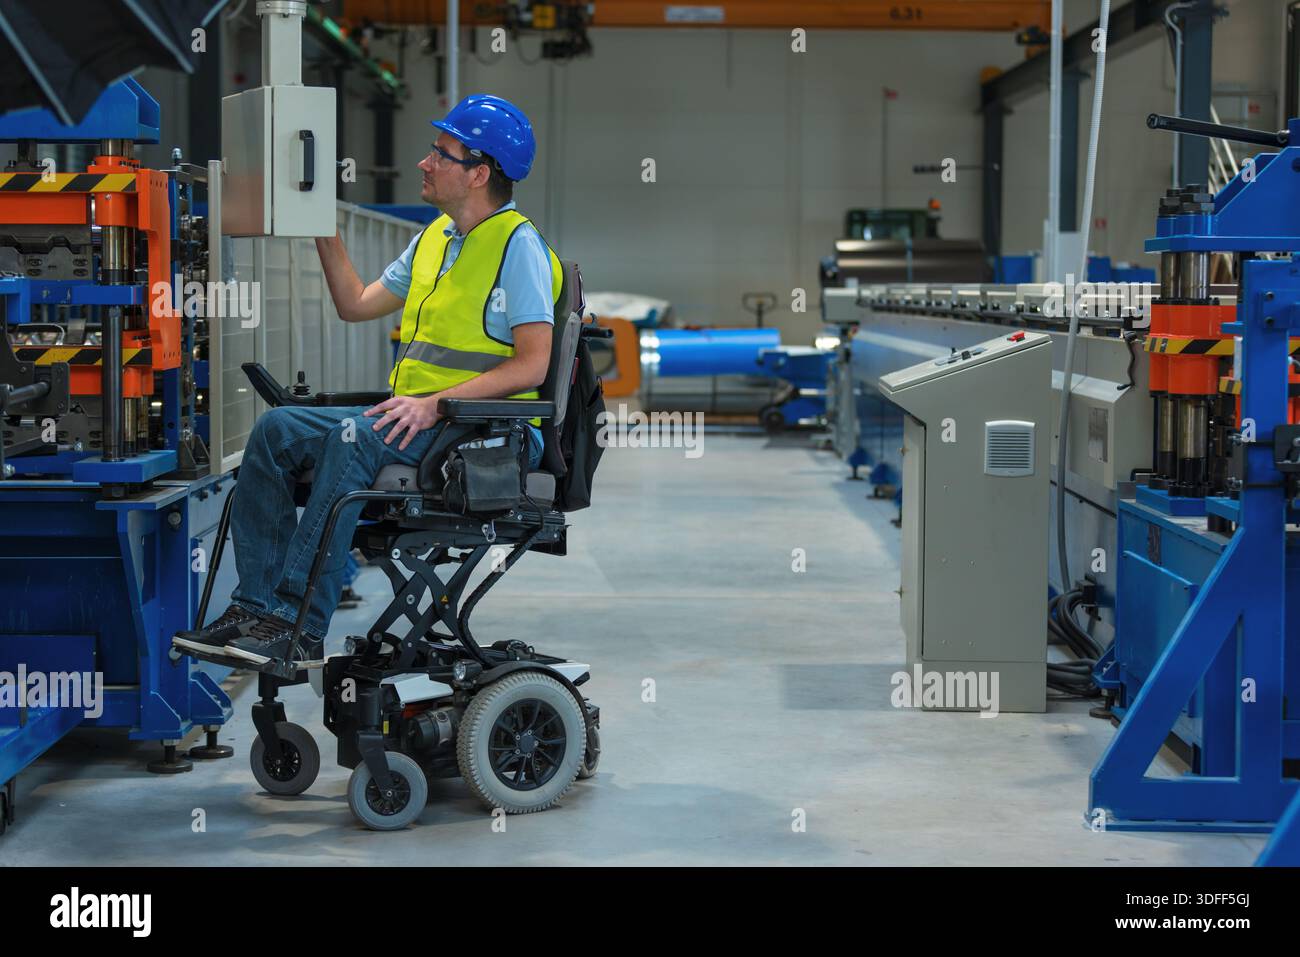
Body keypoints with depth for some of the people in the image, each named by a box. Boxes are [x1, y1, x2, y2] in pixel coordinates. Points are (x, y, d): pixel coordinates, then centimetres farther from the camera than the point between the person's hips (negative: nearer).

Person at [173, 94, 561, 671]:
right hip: (414, 417, 9)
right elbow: (356, 305, 25)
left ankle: (299, 627, -34)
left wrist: (435, 403, -23)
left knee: (355, 438, -33)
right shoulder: (434, 239, 18)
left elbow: (531, 365, -17)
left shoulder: (518, 246, -8)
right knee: (278, 429, -9)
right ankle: (257, 604, -16)